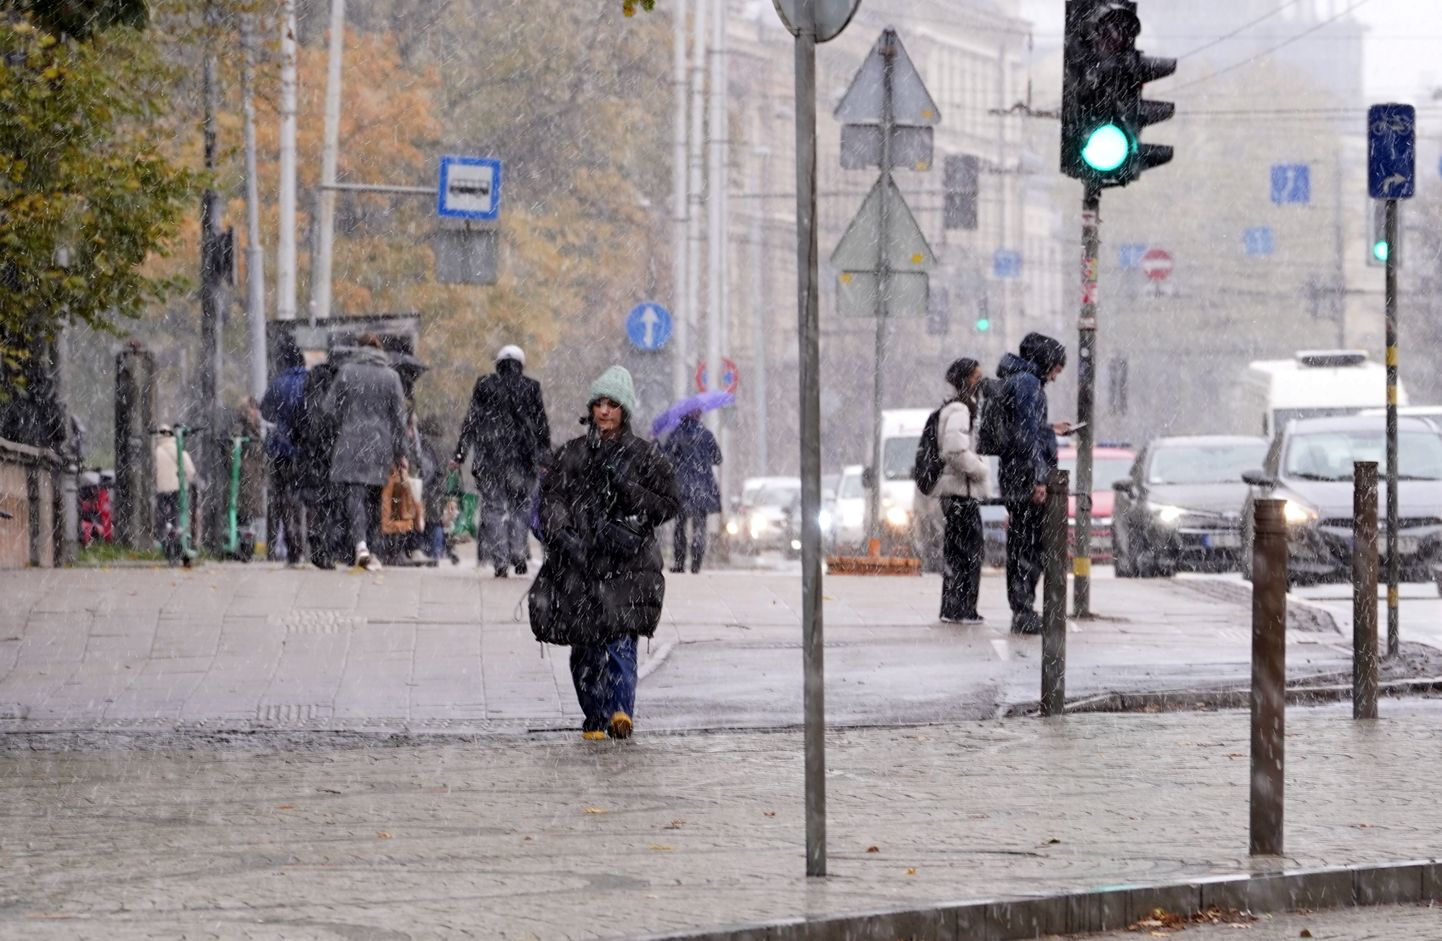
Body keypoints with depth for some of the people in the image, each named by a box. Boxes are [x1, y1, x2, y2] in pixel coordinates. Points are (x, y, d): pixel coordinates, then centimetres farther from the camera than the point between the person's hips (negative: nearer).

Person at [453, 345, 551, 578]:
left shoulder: (484, 385, 3)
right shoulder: (531, 387, 2)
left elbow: (471, 421, 3)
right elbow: (541, 423, 4)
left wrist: (460, 454, 5)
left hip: (489, 456, 0)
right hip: (522, 458, 0)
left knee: (493, 508, 3)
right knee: (520, 506, 12)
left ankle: (500, 562, -5)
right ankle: (518, 555, 0)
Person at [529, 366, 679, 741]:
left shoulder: (644, 455, 9)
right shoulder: (570, 454, 14)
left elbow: (668, 504, 6)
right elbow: (552, 499, 5)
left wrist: (628, 491, -9)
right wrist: (560, 533, -14)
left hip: (626, 560, -2)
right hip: (577, 561, 2)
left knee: (620, 639, -17)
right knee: (584, 645, 0)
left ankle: (620, 710, -26)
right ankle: (595, 718, 9)